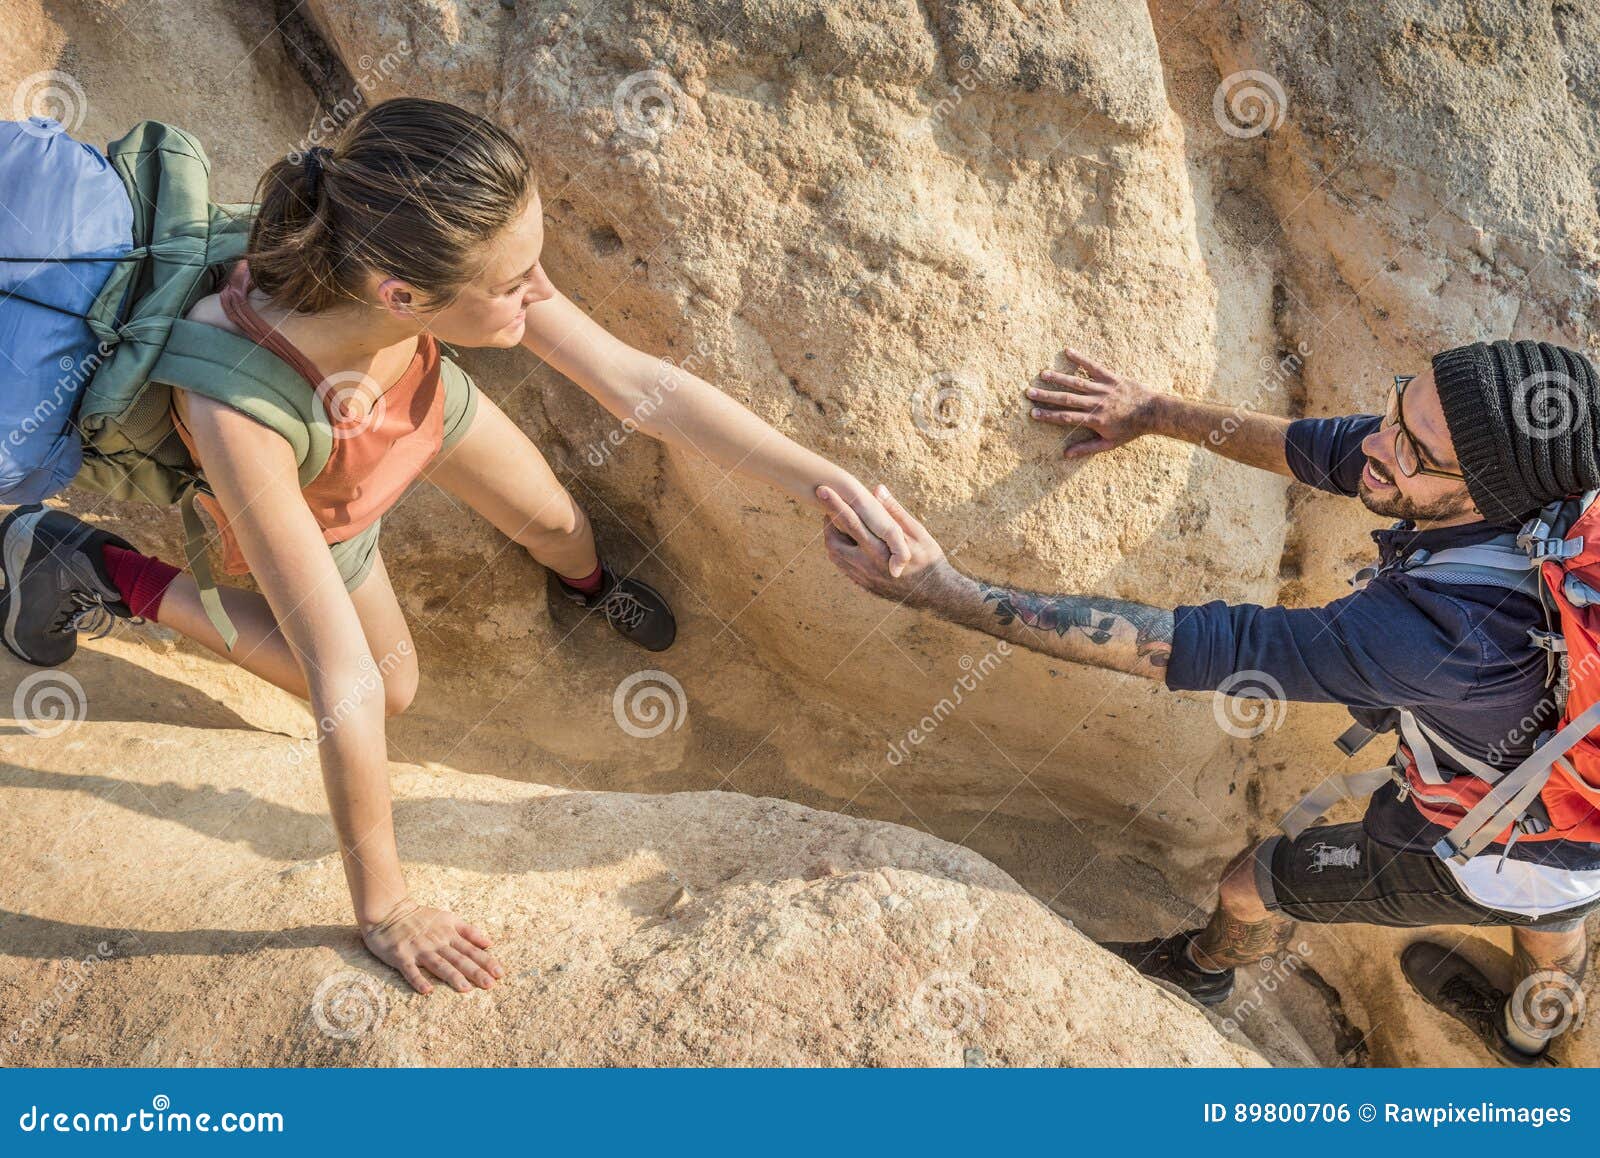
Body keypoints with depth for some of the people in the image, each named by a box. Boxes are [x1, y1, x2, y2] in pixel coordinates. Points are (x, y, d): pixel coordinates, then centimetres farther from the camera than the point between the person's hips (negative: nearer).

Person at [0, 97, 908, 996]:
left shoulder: (429, 260, -39)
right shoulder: (239, 412, -50)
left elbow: (640, 383, -29)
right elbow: (347, 687, -44)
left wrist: (830, 481, -31)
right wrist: (384, 909, -33)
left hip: (421, 402, 3)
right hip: (319, 505, -3)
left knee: (551, 518, 18)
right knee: (392, 684, 16)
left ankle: (590, 584, 57)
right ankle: (115, 577, 23)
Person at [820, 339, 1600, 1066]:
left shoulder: (1442, 628, -47)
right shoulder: (1518, 465, -27)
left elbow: (1201, 648, -46)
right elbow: (1319, 448, -11)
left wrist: (942, 589, -49)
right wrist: (1156, 412, -6)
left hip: (1486, 862, -6)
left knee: (1255, 884, 15)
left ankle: (1202, 967, 51)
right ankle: (1529, 1034, 73)